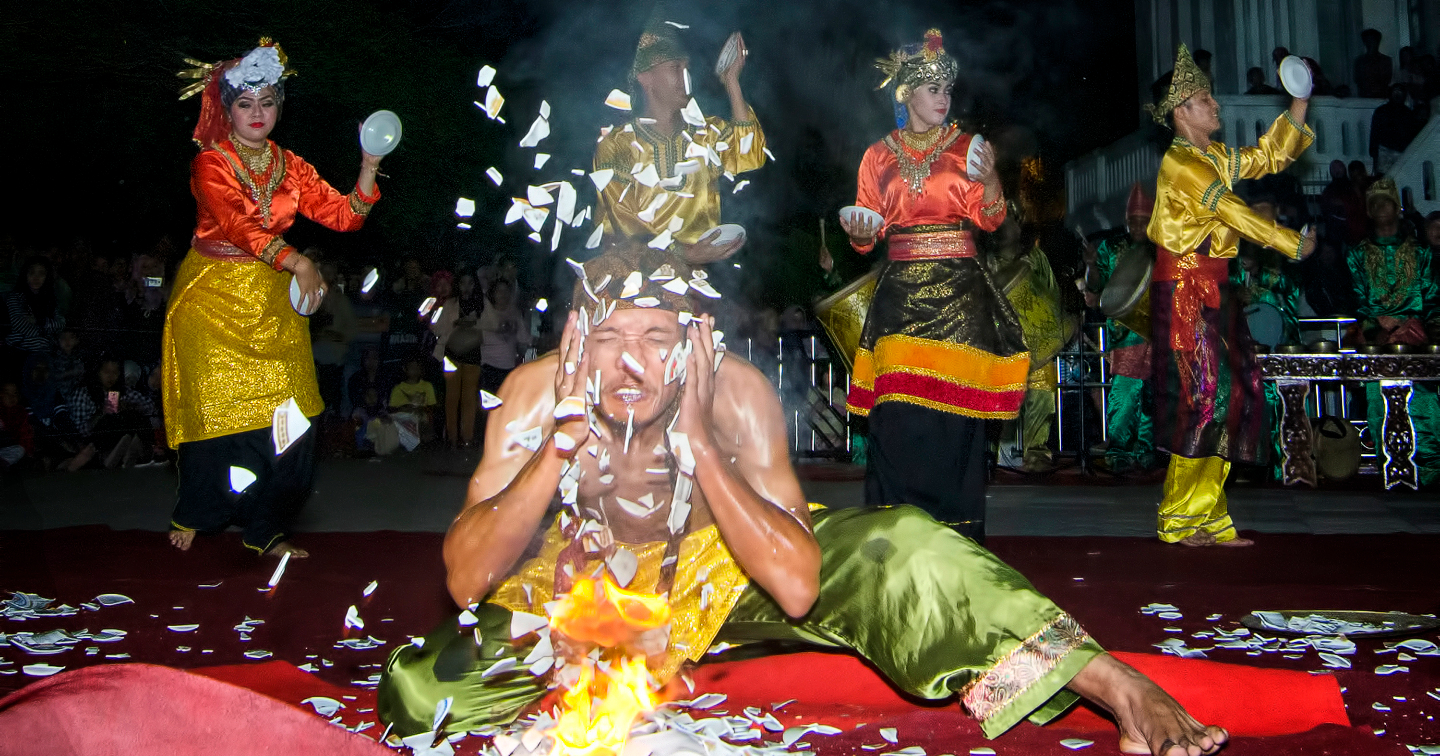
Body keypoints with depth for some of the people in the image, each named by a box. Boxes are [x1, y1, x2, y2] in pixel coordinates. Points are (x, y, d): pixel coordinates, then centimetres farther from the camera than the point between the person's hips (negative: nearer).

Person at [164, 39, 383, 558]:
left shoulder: (290, 167, 9)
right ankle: (193, 515, 20)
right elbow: (235, 224, -22)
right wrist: (295, 261, -33)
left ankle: (265, 529, 9)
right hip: (214, 297, -4)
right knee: (219, 409, -4)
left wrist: (369, 167, -16)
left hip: (272, 301, 4)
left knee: (283, 414, -5)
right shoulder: (211, 164, -5)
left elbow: (343, 215, 0)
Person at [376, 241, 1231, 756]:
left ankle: (1117, 683, -18)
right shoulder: (536, 392, -23)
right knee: (421, 688, -23)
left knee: (899, 548, -25)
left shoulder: (739, 393, -26)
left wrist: (696, 439, -38)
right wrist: (565, 438, -36)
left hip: (727, 574, -1)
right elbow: (467, 579, -26)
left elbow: (796, 587, -33)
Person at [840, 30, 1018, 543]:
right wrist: (859, 231, -11)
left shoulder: (965, 147, 10)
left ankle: (955, 526, 1)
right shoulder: (879, 155, 13)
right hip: (900, 290, 1)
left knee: (954, 402, -7)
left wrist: (990, 180, -19)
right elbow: (867, 232, 12)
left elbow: (990, 219, 0)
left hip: (959, 289, -1)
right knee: (898, 407, -6)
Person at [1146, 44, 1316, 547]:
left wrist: (1300, 100, 12)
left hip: (1212, 287, 9)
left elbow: (1272, 155, 22)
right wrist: (1294, 245, -6)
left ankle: (1205, 517, 12)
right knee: (1204, 392, -10)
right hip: (1183, 284, -9)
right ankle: (1181, 519, -1)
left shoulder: (1216, 157, 16)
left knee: (1233, 392, 6)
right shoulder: (1179, 161, -11)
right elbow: (1233, 213, -13)